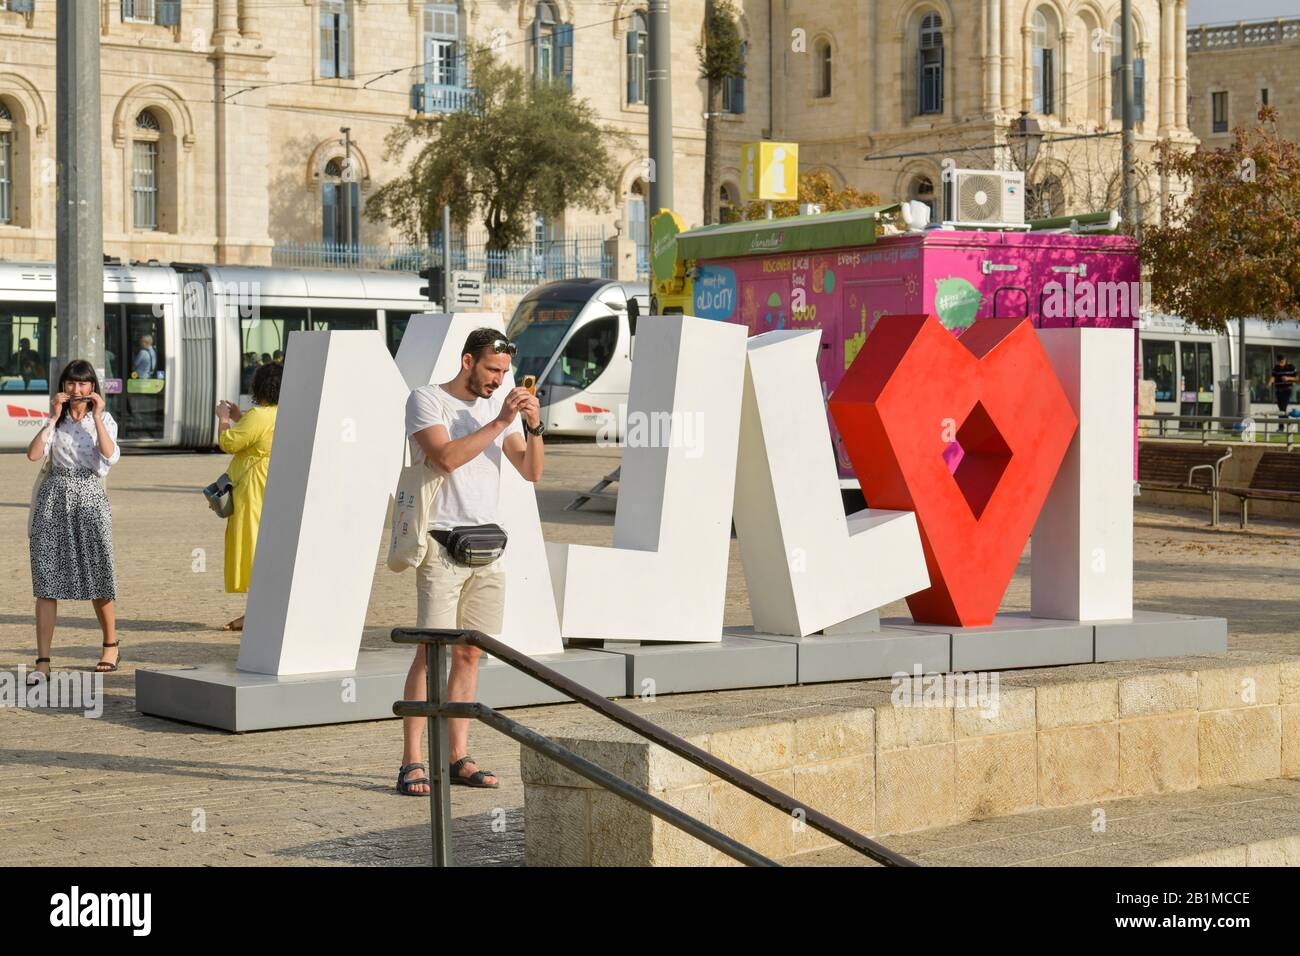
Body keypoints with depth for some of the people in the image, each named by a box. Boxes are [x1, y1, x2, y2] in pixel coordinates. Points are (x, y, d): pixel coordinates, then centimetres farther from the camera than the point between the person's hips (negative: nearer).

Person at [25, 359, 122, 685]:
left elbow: (110, 456, -13)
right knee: (46, 577, -5)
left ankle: (111, 644, 28)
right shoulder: (56, 421, 11)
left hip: (89, 499, -1)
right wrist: (54, 417, -8)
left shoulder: (104, 420, 7)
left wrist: (96, 416, -13)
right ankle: (43, 661, -7)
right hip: (54, 499, 1)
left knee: (98, 575, 4)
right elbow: (33, 454, -7)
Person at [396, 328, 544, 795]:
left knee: (469, 653, 6)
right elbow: (446, 458, -19)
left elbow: (531, 471, 9)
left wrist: (535, 427, -7)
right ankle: (411, 763, -8)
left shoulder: (499, 403, 14)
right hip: (442, 545, -6)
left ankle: (458, 758, 10)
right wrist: (500, 422, -18)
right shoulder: (426, 400, -3)